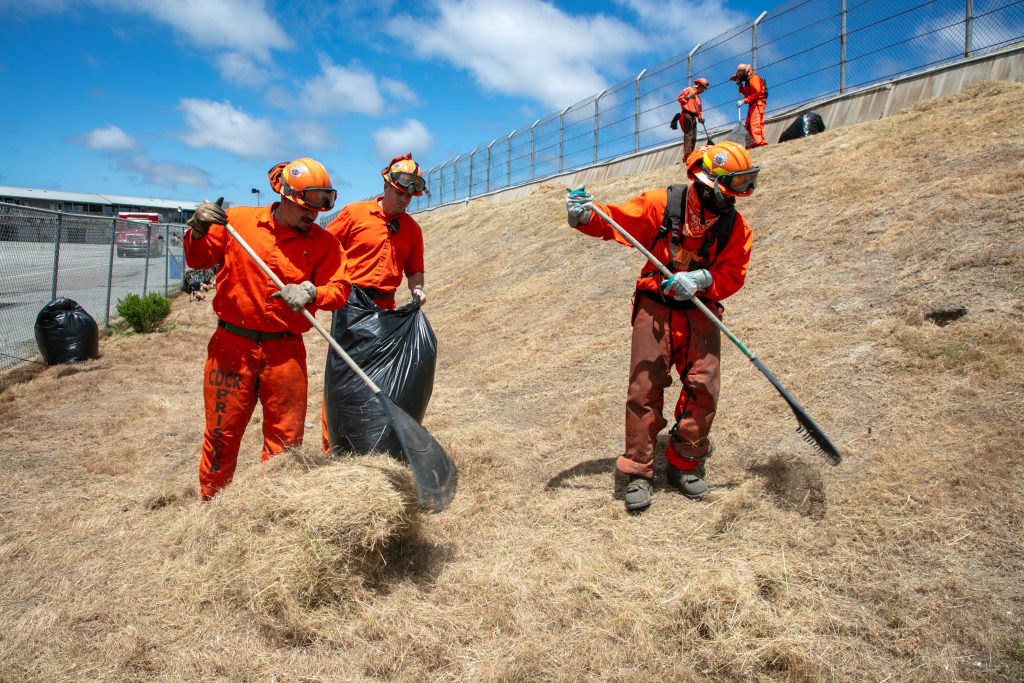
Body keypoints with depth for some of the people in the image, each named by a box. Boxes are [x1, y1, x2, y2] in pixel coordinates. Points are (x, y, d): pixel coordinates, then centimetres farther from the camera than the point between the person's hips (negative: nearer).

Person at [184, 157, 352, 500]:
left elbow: (340, 288, -7)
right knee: (222, 433, 9)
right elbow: (198, 261, 9)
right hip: (232, 345, 0)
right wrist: (199, 231, -11)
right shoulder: (238, 220, 2)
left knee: (285, 439, 7)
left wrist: (312, 293, -26)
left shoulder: (324, 242, 1)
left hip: (285, 352, 1)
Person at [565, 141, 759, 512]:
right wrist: (585, 218, -26)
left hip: (700, 311, 3)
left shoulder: (736, 227, -1)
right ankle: (639, 471, 6)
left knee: (703, 387, -5)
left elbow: (733, 275, -4)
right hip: (655, 306, -2)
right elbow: (616, 221, -6)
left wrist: (700, 280, -23)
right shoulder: (662, 205, -9)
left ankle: (684, 464, 15)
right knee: (645, 387, -6)